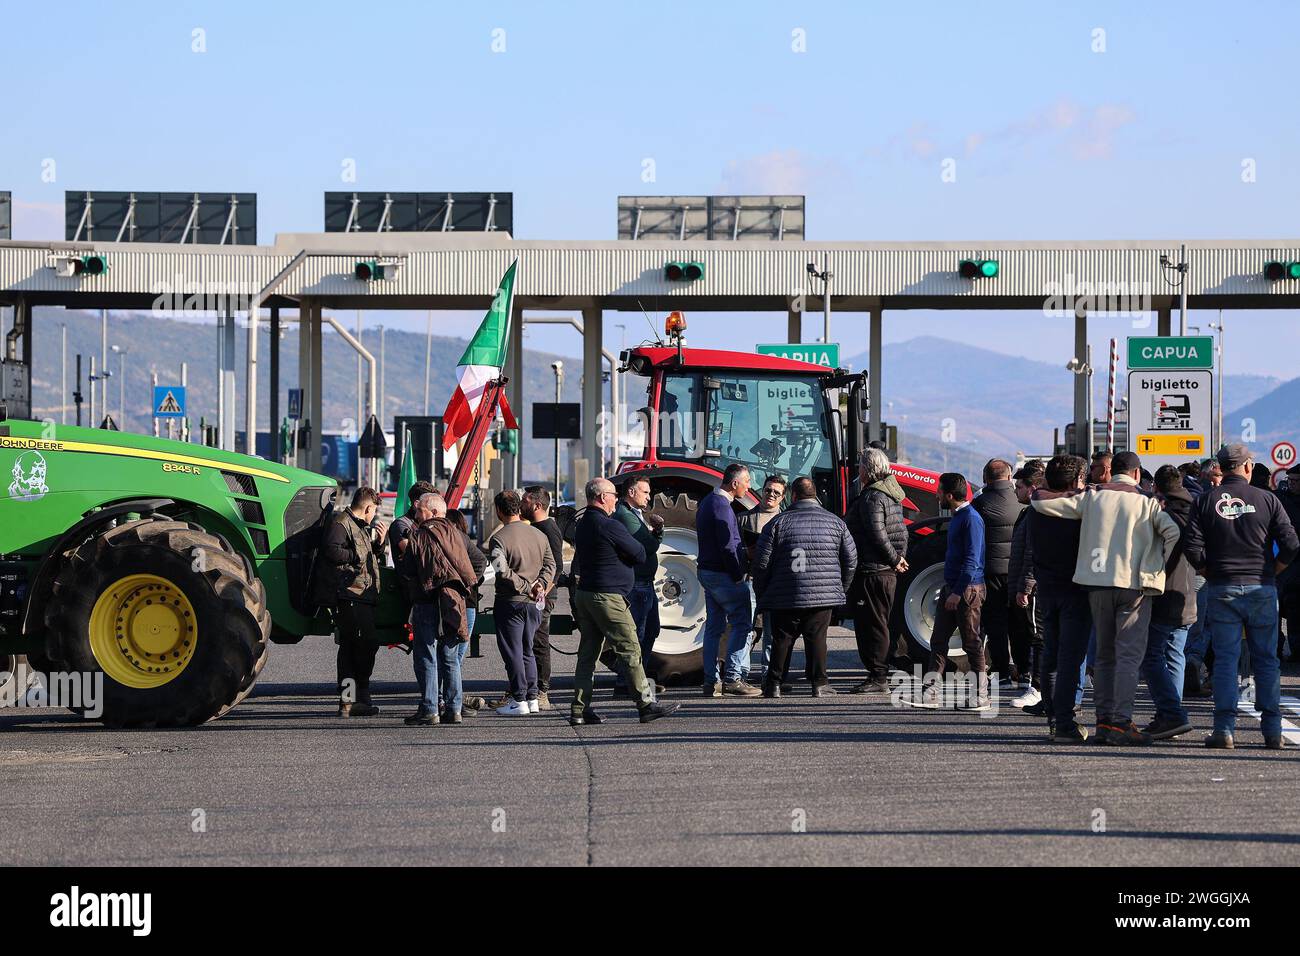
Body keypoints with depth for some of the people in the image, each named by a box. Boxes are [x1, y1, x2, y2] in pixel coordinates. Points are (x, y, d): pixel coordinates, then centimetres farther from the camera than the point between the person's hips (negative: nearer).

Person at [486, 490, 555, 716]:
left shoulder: (498, 538, -13)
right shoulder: (539, 535, 7)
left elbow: (502, 570, -23)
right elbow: (550, 564, 8)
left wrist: (526, 586, -16)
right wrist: (540, 584, -2)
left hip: (510, 602, -6)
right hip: (533, 604, 6)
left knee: (512, 652, 1)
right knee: (527, 650, 17)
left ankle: (519, 700, 0)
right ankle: (532, 698, 17)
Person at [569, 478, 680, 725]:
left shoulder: (582, 524, 14)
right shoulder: (609, 526, -15)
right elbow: (640, 554, -9)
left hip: (583, 594, 9)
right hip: (607, 596, -9)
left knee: (587, 653, 9)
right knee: (630, 651, -5)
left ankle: (579, 710, 7)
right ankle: (646, 704, -3)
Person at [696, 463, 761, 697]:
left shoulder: (708, 502, 15)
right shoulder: (721, 506, -17)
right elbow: (727, 546, -21)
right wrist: (737, 577, -15)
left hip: (706, 571, 10)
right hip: (722, 573, -10)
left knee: (714, 626, 12)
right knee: (742, 623, -7)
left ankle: (710, 682, 12)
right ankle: (733, 678, -12)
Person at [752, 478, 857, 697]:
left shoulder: (778, 523, -1)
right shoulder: (835, 522, 6)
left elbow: (762, 563, -3)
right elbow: (851, 560, 9)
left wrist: (762, 594, 10)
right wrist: (840, 589, 22)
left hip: (785, 597, -1)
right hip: (823, 596, 1)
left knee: (782, 638, 8)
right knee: (816, 637, 5)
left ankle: (774, 684, 11)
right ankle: (819, 684, 3)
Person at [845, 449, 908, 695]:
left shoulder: (872, 497, -16)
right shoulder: (891, 495, 15)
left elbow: (877, 534, -23)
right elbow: (901, 531, 18)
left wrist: (895, 559, -14)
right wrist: (898, 558, 11)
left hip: (871, 572, -10)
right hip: (887, 573, 10)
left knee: (872, 625, -6)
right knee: (877, 624, 15)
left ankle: (878, 678, -5)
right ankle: (878, 676, 20)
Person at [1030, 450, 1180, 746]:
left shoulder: (1092, 497, 6)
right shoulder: (1146, 502, 0)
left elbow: (1041, 502, 2)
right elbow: (1174, 533, -13)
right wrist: (1160, 567, -1)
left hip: (1098, 584, 4)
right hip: (1134, 584, -4)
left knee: (1104, 654, 14)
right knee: (1129, 655, -5)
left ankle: (1104, 720, 12)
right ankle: (1121, 723, -15)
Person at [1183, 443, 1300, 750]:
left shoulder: (1206, 501, 0)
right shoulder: (1267, 499, -1)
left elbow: (1193, 549, -7)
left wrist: (1210, 574, 8)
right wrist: (1270, 572, 8)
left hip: (1221, 589, 0)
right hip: (1262, 588, 0)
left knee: (1225, 659, 2)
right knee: (1266, 659, 8)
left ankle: (1224, 729, -5)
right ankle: (1272, 731, 7)